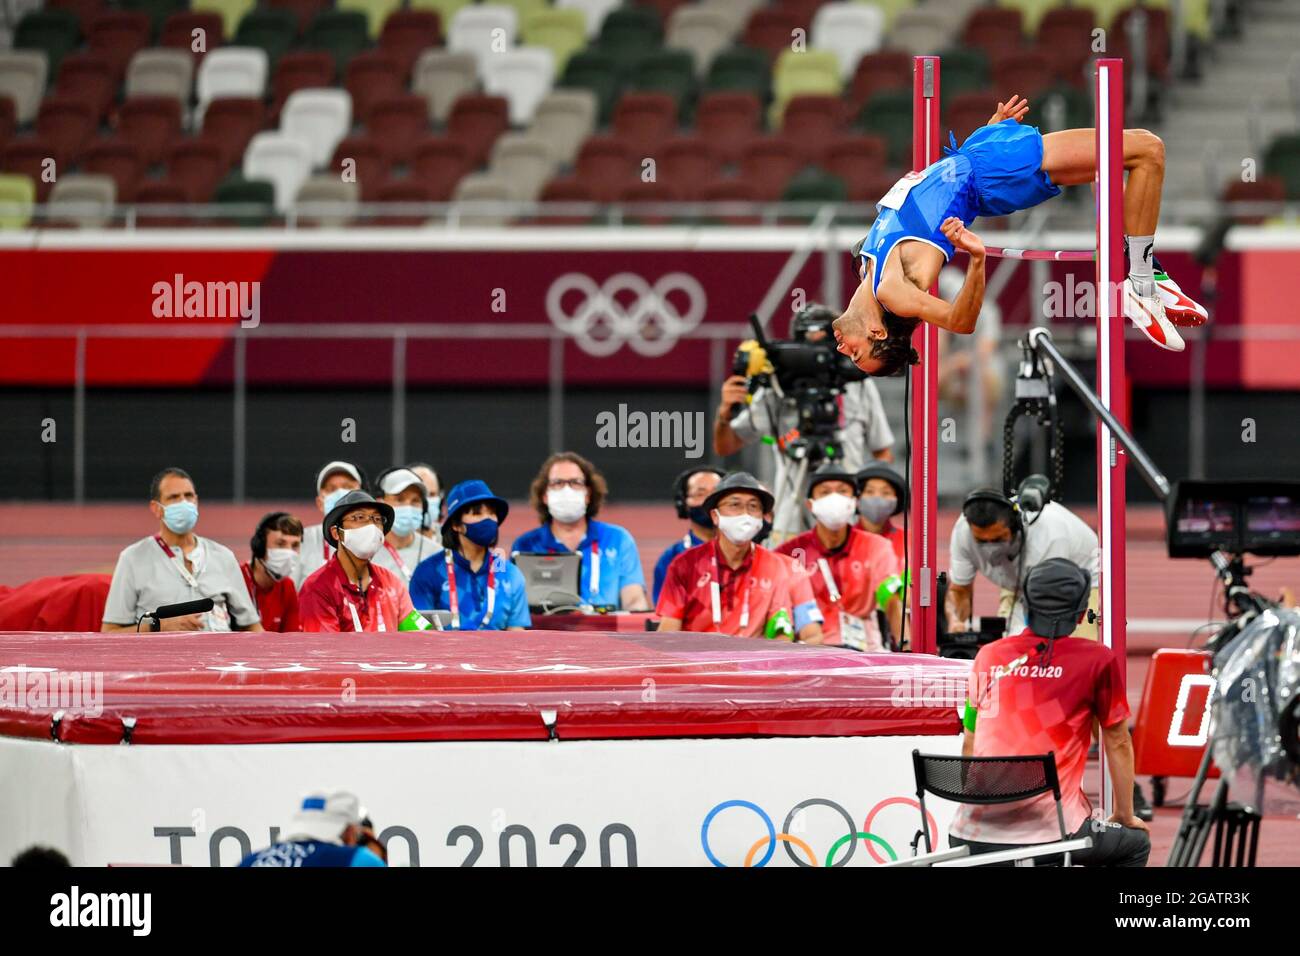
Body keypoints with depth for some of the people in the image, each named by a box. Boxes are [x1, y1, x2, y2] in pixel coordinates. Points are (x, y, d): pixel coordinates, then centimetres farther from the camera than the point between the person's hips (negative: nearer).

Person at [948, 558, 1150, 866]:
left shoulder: (988, 656, 12)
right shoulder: (1098, 660, 1)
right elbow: (1117, 742, 11)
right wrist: (1125, 816, 25)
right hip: (1049, 834, -3)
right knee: (1136, 844, 23)